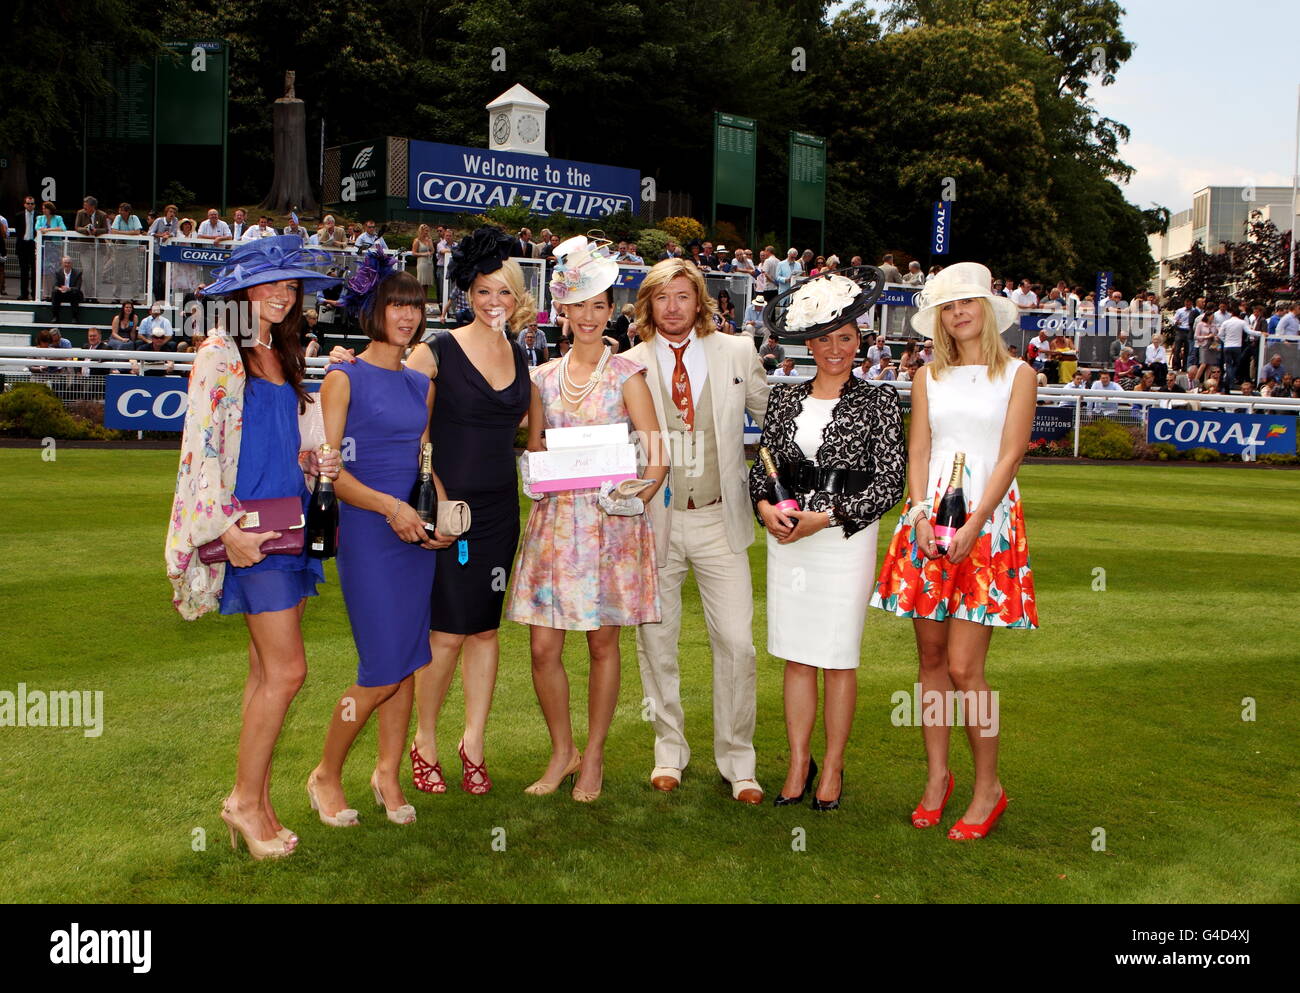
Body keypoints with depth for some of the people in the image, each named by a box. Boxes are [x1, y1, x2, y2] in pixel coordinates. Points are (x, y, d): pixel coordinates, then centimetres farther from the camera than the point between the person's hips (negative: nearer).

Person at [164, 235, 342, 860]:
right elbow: (201, 445, -12)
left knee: (267, 671, 9)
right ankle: (246, 800, 5)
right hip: (247, 525, -8)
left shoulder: (282, 358, 18)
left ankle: (256, 805, 16)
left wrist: (313, 462, 4)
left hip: (287, 521, 8)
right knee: (286, 669, -10)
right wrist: (227, 528, -19)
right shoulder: (221, 354, -6)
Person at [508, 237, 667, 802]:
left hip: (611, 523, -3)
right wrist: (536, 473, -7)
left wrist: (639, 489, -24)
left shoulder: (627, 375, 1)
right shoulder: (544, 378, 11)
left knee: (603, 643, 5)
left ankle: (594, 757, 20)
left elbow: (656, 456, -5)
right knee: (543, 648, 1)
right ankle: (562, 751, 21)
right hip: (555, 523, 3)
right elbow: (534, 451, 16)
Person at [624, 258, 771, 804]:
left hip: (719, 519, 0)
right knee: (655, 642, 8)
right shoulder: (628, 365, 2)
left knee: (736, 642, -2)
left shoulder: (737, 354, 4)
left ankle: (738, 763, 13)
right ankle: (669, 751, 26)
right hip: (653, 518, 0)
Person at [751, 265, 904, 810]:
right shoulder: (783, 397, 9)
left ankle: (832, 770, 17)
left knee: (839, 658, 4)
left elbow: (890, 480, -6)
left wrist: (827, 516, -13)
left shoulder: (878, 400, -2)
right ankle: (798, 764, 19)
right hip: (786, 537, 3)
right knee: (796, 656, 8)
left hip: (846, 538, -3)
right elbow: (763, 465, 13)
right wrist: (765, 506, -8)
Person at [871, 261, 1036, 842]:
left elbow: (1010, 456, -4)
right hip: (929, 516, 3)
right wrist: (922, 516, -9)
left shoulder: (1017, 375, 4)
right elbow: (917, 453, 7)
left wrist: (973, 526, -14)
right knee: (931, 657, 6)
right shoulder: (928, 377, 13)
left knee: (964, 665, -8)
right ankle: (937, 777, 18)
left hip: (988, 517, -3)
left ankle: (989, 787, 7)